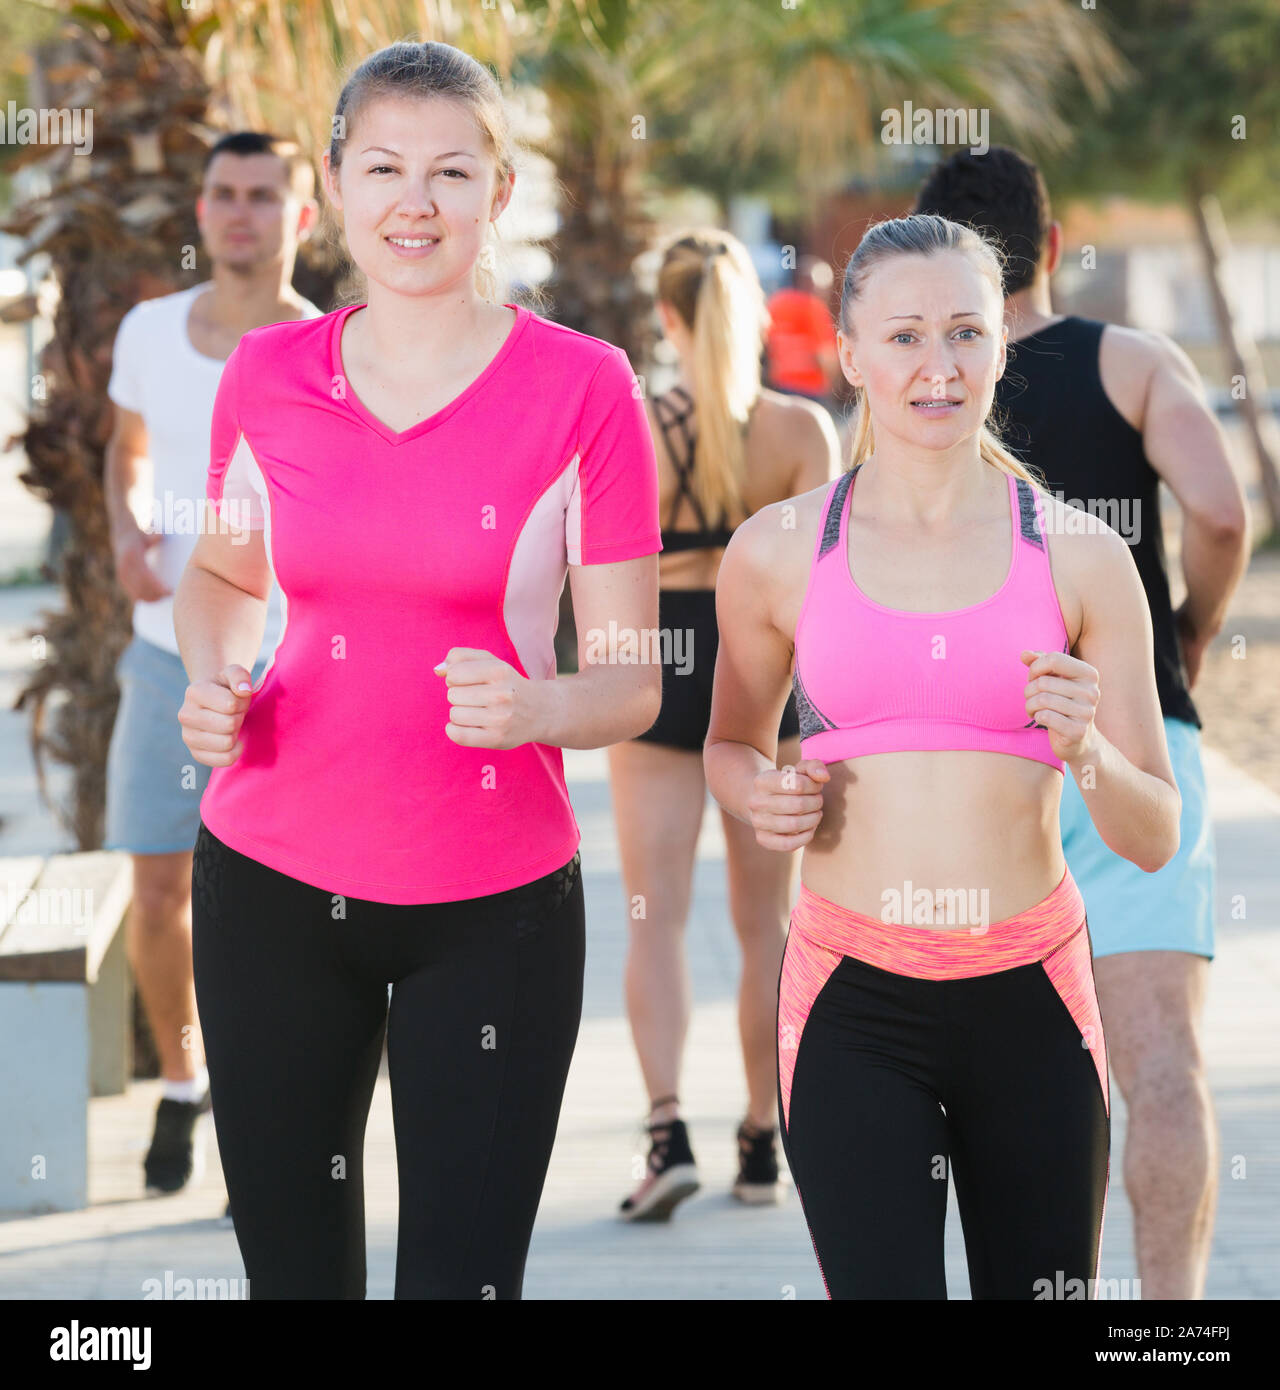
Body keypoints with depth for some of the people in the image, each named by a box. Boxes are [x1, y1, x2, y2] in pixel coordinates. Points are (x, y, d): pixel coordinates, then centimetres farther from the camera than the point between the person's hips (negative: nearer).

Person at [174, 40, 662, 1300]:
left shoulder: (580, 389, -7)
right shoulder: (267, 377, 2)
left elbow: (632, 684, -4)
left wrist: (529, 705, -25)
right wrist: (213, 681, 1)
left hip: (493, 906, -3)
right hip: (269, 877, 3)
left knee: (460, 1274, -6)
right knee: (291, 1269, 10)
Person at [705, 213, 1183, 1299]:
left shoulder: (1079, 557, 2)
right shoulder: (779, 553, 2)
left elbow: (1155, 838, 4)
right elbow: (733, 748, 19)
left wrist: (1085, 752, -16)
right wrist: (763, 797, -3)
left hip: (1029, 999, 1)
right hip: (853, 1004, -1)